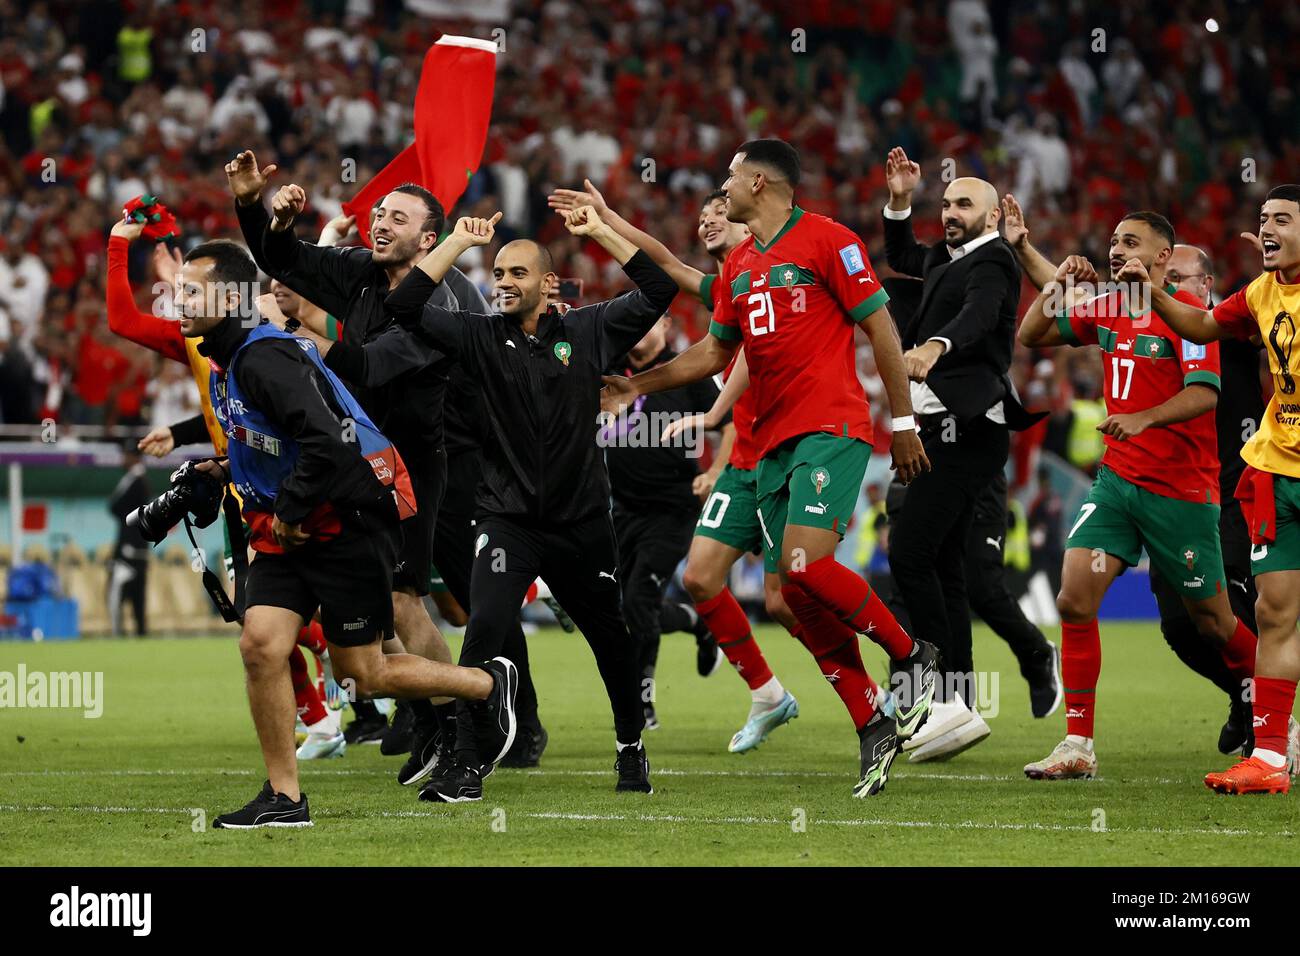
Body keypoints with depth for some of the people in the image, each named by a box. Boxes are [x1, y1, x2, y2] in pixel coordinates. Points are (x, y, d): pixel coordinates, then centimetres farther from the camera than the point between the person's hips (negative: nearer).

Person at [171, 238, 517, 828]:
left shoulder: (265, 358, -22)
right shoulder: (225, 363, 10)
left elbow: (328, 445, -31)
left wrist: (288, 512, -19)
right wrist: (229, 470, 12)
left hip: (348, 524, -9)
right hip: (287, 531, 9)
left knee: (362, 677, 3)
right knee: (260, 644, -7)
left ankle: (489, 683, 24)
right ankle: (284, 798, 0)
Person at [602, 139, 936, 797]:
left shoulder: (827, 241, -4)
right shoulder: (738, 266, 18)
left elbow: (881, 328, -4)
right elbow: (713, 352, 28)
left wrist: (903, 422, -6)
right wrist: (639, 385, 21)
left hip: (832, 427, -7)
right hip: (772, 441, 7)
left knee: (805, 564, -24)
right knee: (795, 596, -2)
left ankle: (911, 656, -5)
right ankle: (872, 724, 3)